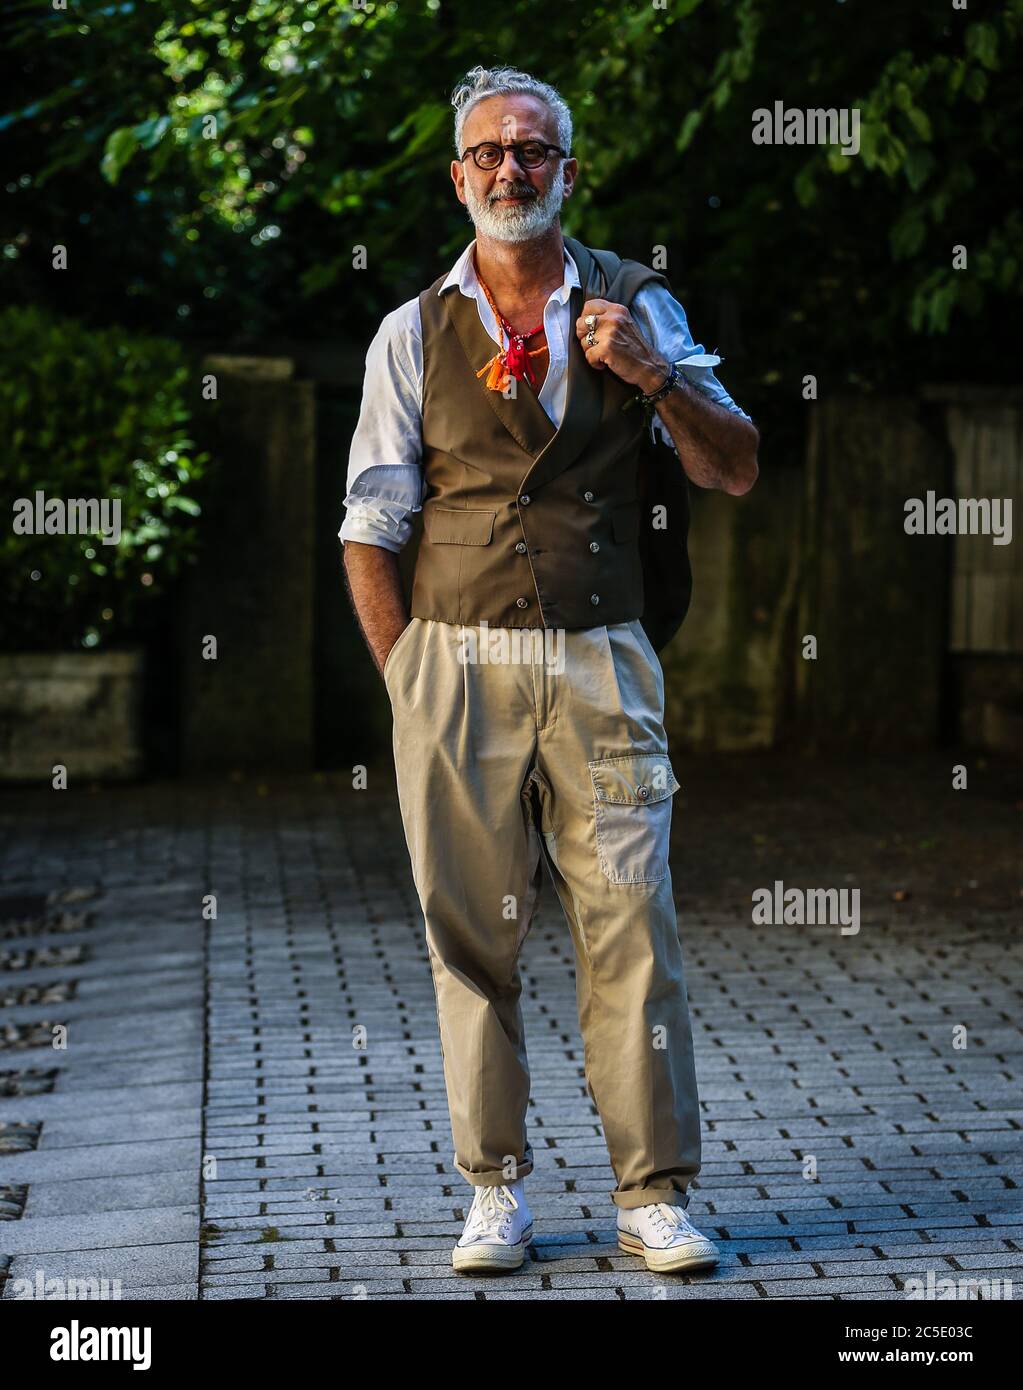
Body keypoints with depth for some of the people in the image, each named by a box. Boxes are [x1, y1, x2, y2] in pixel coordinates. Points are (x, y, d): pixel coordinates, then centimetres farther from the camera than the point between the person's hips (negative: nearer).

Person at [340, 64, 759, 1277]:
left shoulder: (636, 310, 10)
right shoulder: (414, 333, 8)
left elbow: (736, 472, 6)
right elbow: (369, 530, 8)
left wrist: (656, 378, -10)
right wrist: (410, 683, 0)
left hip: (599, 664, 0)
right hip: (456, 665, 0)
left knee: (631, 925, -5)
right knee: (471, 935, 2)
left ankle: (652, 1197, 1)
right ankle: (495, 1191, 11)